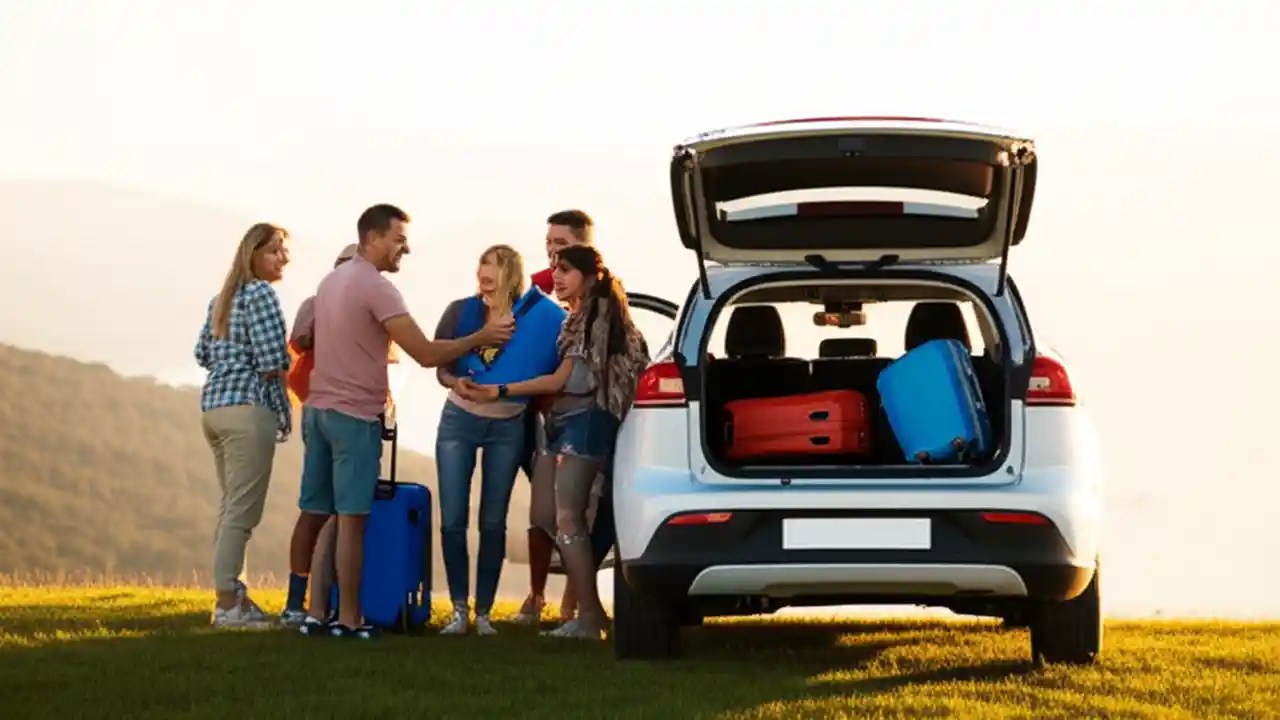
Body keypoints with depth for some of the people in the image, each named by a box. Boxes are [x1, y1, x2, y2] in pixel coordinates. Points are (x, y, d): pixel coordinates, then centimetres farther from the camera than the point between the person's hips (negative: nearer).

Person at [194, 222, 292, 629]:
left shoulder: (222, 298, 18)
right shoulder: (261, 294, -9)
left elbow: (203, 355, 21)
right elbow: (272, 362, -14)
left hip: (213, 405, 9)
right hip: (248, 408, -9)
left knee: (231, 505, 16)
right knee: (243, 509, -8)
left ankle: (232, 594, 20)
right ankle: (228, 604, -10)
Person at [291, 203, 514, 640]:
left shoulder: (331, 281, 13)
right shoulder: (376, 288, -15)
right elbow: (426, 354, -18)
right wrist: (479, 338, -8)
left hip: (318, 408, 8)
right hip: (355, 415, -8)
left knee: (313, 514, 12)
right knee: (351, 519, -8)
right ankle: (348, 619, -9)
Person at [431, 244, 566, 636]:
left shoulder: (537, 317, -8)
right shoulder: (462, 312, -4)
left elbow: (551, 369, -8)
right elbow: (440, 367, -2)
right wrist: (456, 381, -21)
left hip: (507, 427, -1)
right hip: (459, 422, 1)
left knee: (493, 523, 3)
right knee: (452, 520, -2)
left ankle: (484, 613, 8)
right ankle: (459, 609, 4)